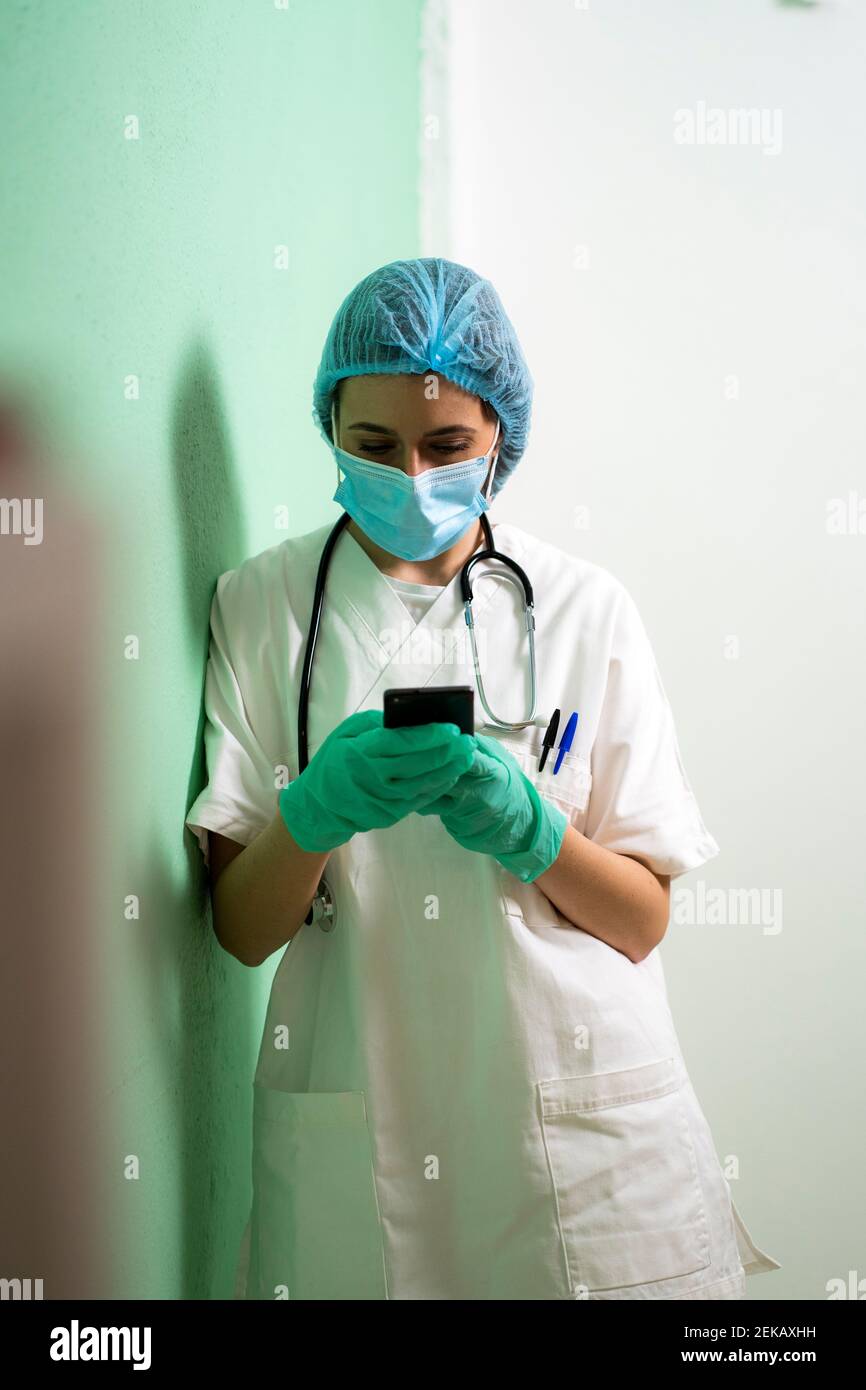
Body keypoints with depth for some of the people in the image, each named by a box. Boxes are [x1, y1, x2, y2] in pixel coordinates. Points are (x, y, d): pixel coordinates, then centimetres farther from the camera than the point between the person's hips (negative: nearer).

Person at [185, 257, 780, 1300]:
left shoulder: (587, 611, 2)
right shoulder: (259, 606, 0)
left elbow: (644, 919, 0)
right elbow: (243, 931, -3)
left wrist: (527, 827, -18)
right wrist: (316, 808, -22)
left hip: (587, 1133, 1)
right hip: (356, 1141, 0)